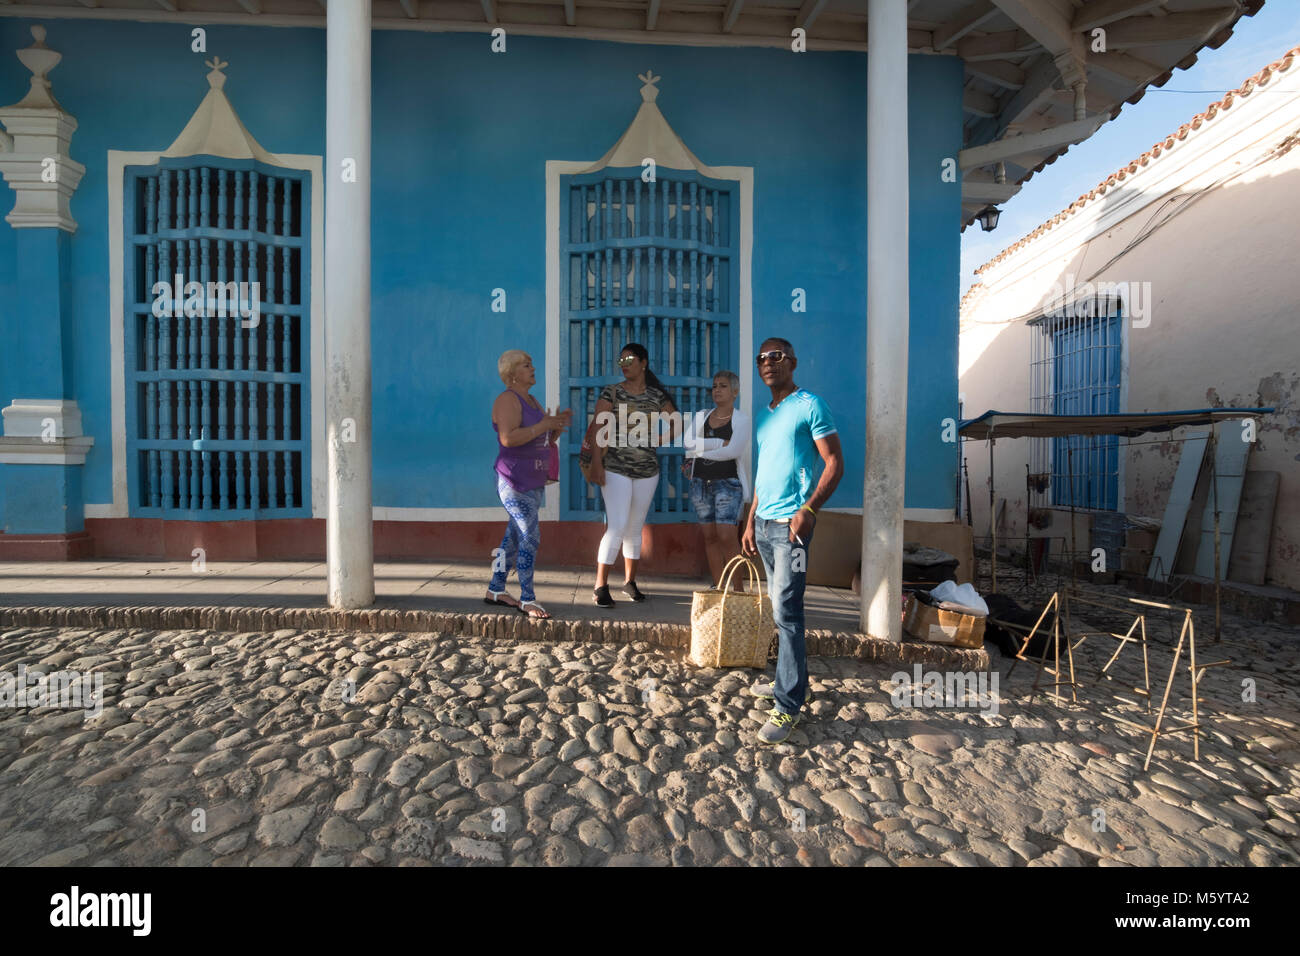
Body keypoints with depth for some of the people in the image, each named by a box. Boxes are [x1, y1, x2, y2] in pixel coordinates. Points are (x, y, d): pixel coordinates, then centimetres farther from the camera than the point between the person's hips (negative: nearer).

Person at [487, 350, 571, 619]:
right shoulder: (507, 400, -11)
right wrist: (541, 425, -21)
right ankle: (527, 599, -3)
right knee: (530, 538, -11)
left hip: (533, 482, 9)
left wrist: (558, 425, 1)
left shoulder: (532, 401, 17)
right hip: (514, 481, -9)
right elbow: (508, 438, -26)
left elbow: (547, 441, 19)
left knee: (514, 537, 13)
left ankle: (495, 591, 23)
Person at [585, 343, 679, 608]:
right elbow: (600, 431, -7)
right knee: (617, 527, -11)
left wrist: (656, 439, 4)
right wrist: (596, 464, -14)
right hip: (616, 469, -3)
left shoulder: (657, 396, 7)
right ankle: (600, 586, -1)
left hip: (647, 470, 3)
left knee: (635, 528, 12)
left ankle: (630, 581, 26)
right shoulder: (611, 393, -1)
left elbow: (676, 425, 15)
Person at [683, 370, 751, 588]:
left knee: (726, 537, -13)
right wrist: (720, 443, -12)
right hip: (701, 482, 5)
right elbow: (689, 443, -4)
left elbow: (733, 451, -14)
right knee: (709, 537, 5)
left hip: (728, 482, -4)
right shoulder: (701, 416, 13)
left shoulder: (741, 419, 1)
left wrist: (700, 452, -6)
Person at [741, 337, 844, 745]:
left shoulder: (810, 406, -6)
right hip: (764, 523, 8)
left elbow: (834, 463, -10)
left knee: (786, 612, -8)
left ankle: (788, 707, 0)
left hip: (791, 524, -8)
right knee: (781, 609, 15)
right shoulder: (764, 415, 17)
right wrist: (751, 521, 18)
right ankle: (791, 678, 29)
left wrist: (809, 509, -21)